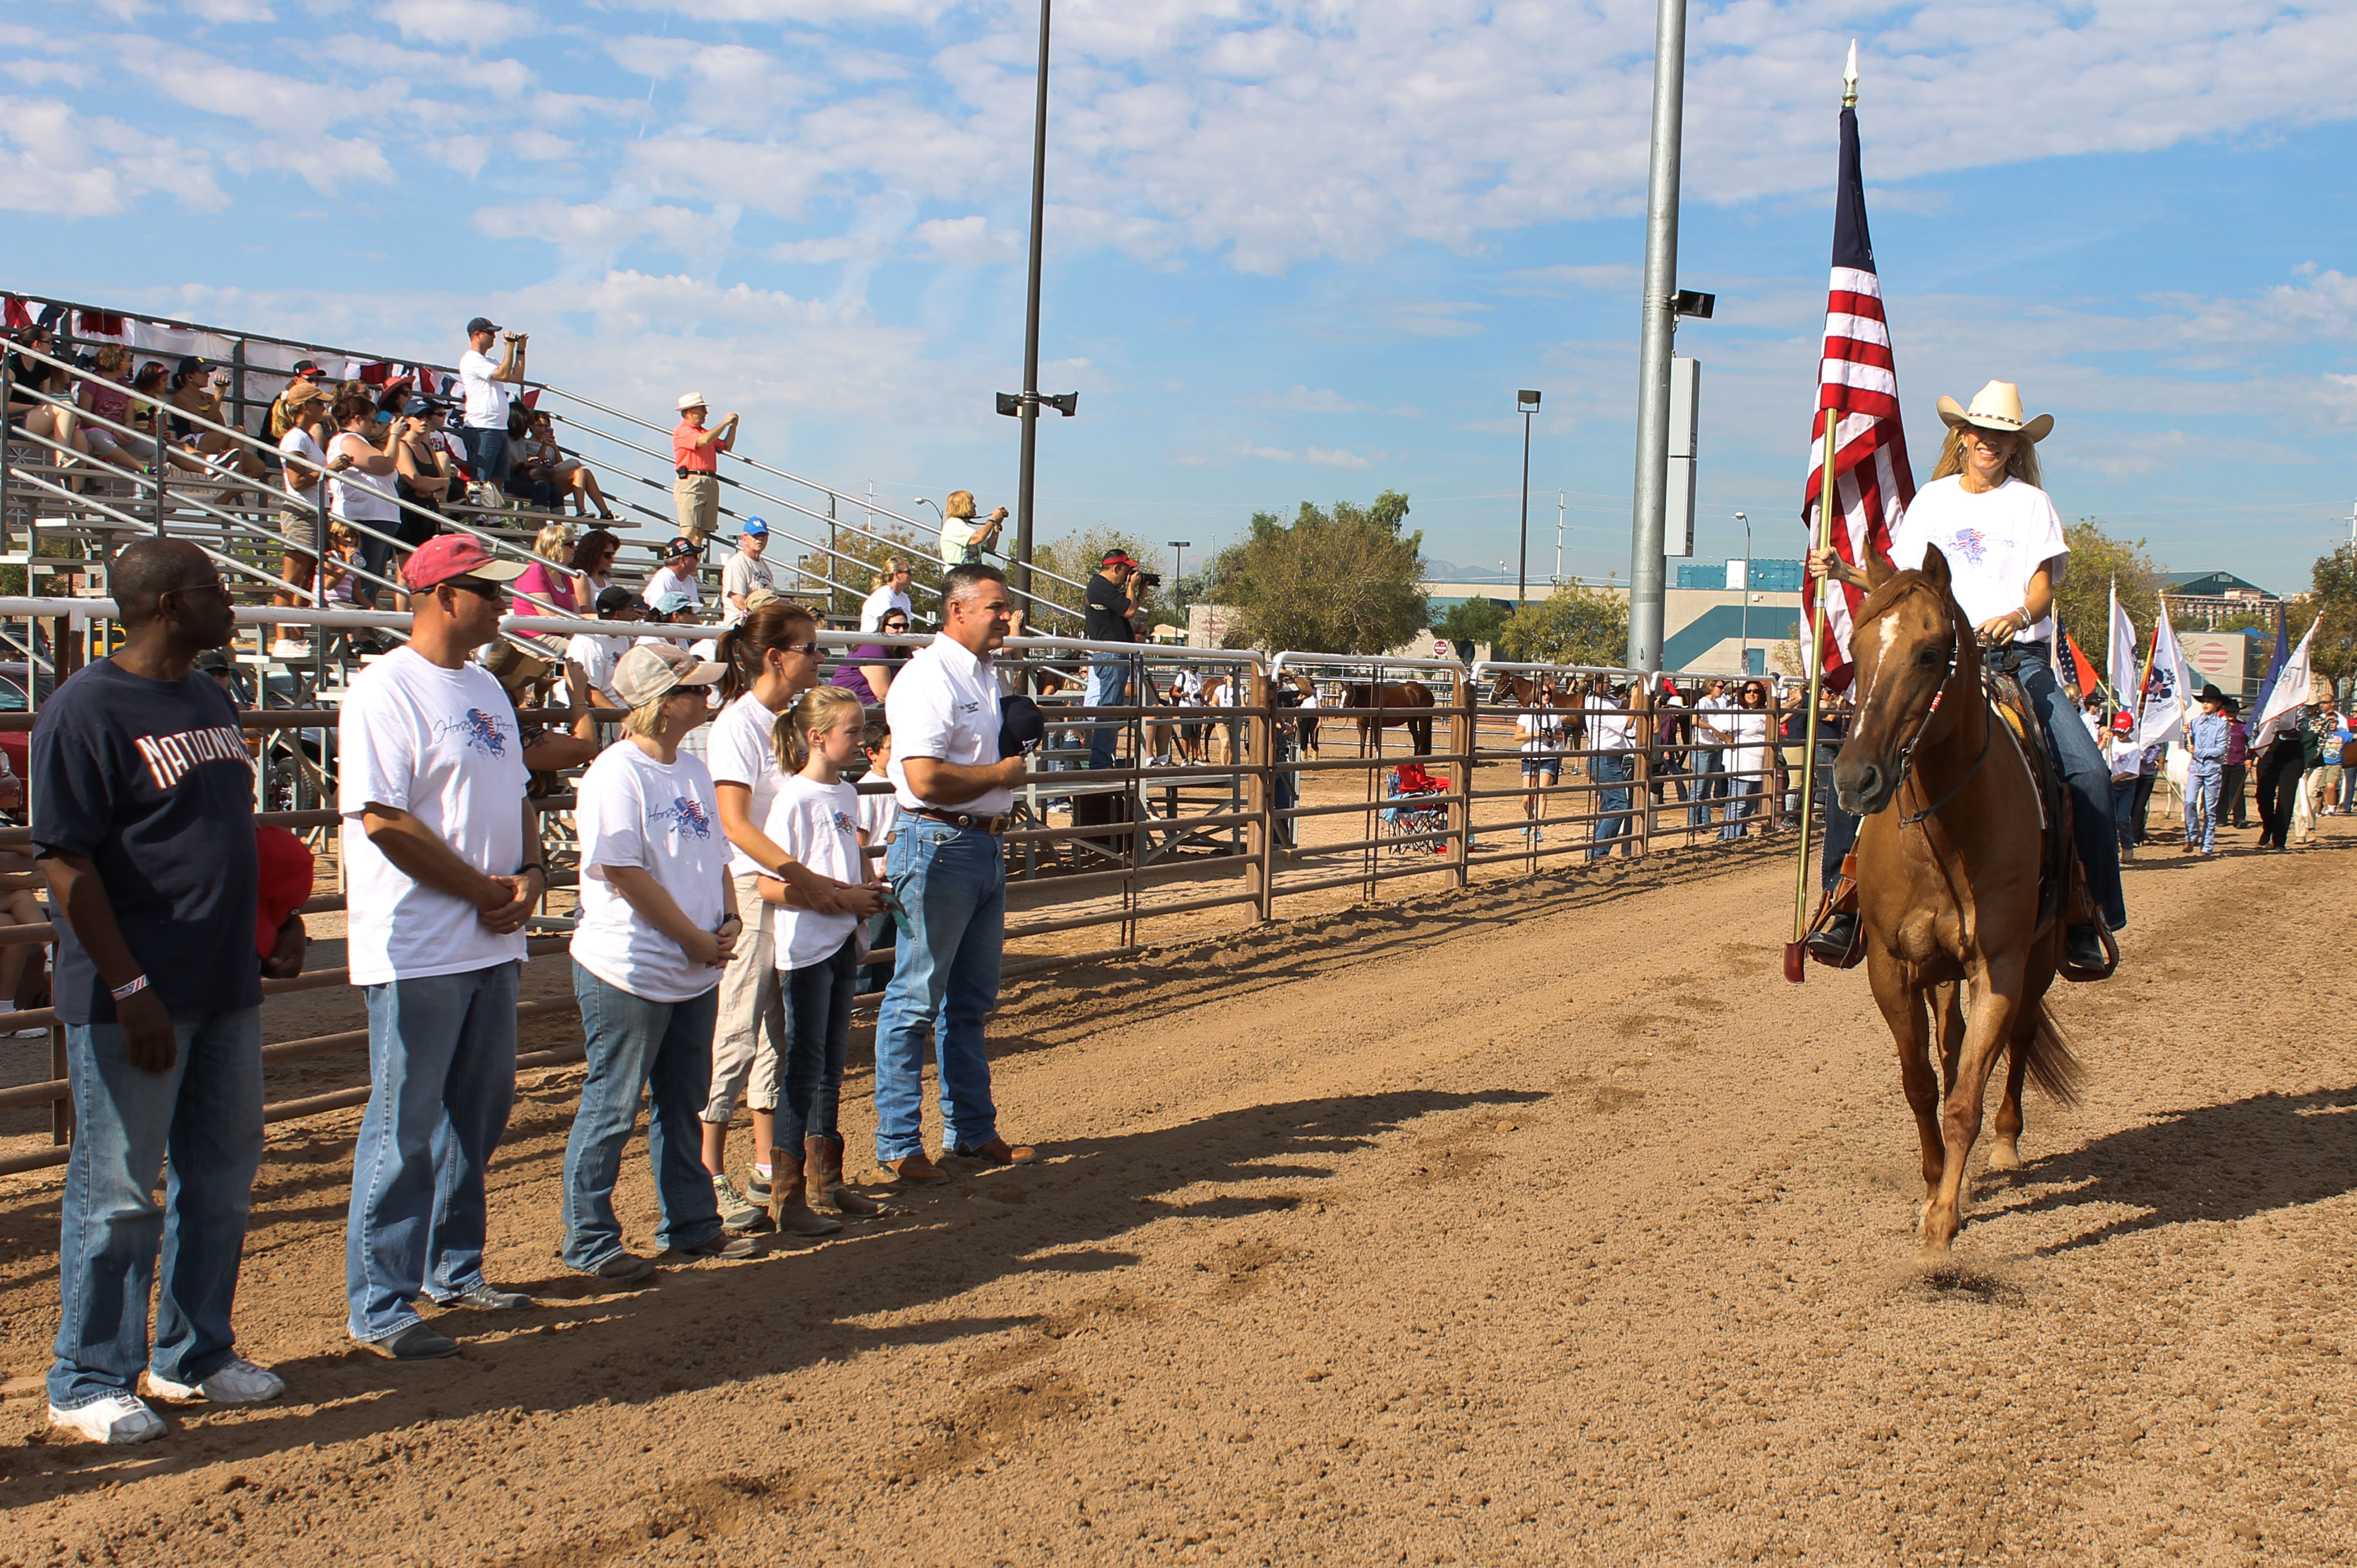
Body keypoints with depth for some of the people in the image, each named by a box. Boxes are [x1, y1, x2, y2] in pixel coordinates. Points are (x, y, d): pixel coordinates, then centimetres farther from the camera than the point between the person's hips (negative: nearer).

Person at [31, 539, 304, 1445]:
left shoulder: (212, 702, 13)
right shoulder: (86, 709, -13)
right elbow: (65, 861, -17)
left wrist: (278, 923, 11)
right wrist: (129, 989, -20)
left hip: (227, 991, 8)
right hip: (133, 1003, -8)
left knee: (222, 1179, 16)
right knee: (117, 1192, 1)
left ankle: (195, 1355, 30)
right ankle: (89, 1384, 15)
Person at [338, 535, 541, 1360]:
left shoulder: (487, 688, 14)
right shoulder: (387, 690, -14)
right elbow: (383, 819, -20)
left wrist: (531, 873, 1)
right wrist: (487, 891, -14)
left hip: (492, 942, 9)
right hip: (418, 947, -9)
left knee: (479, 1114, 17)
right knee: (405, 1128, -2)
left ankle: (455, 1269, 31)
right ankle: (380, 1307, 6)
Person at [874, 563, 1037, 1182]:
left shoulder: (989, 674, 15)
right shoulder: (929, 678, -15)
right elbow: (925, 779, -25)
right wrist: (1001, 773, -12)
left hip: (986, 845, 9)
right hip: (939, 846, -9)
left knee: (972, 1001, 17)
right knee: (916, 1002, -2)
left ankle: (973, 1129, 28)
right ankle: (899, 1145, 7)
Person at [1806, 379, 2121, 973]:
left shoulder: (2031, 502, 9)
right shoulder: (1933, 499, 14)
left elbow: (2043, 586, -1)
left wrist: (2016, 617, -23)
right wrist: (1844, 571, 0)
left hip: (2022, 658, 0)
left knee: (2088, 770, -18)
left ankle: (2087, 921, -8)